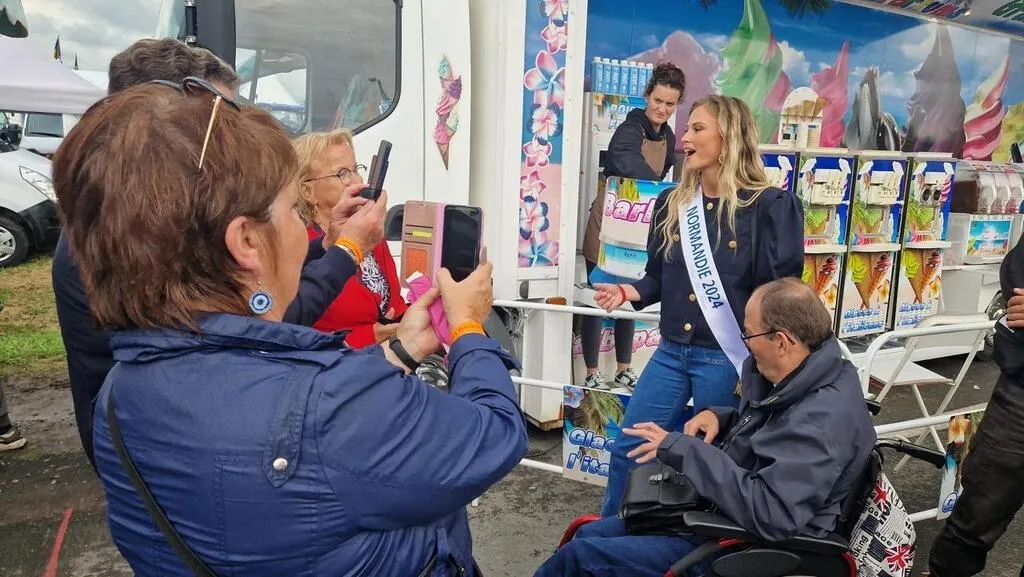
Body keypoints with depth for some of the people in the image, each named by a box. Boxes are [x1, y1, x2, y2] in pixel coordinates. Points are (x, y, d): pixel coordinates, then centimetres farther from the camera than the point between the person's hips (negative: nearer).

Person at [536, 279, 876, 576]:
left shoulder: (824, 419, -28)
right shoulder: (799, 379, 2)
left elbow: (770, 515, -36)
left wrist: (682, 450, -31)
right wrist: (719, 417, -1)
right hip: (716, 511, 10)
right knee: (588, 535, 12)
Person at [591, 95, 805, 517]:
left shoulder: (767, 206, -9)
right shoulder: (672, 203, 7)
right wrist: (632, 291, -5)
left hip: (726, 357, -5)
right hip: (671, 352, 5)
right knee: (627, 449, 10)